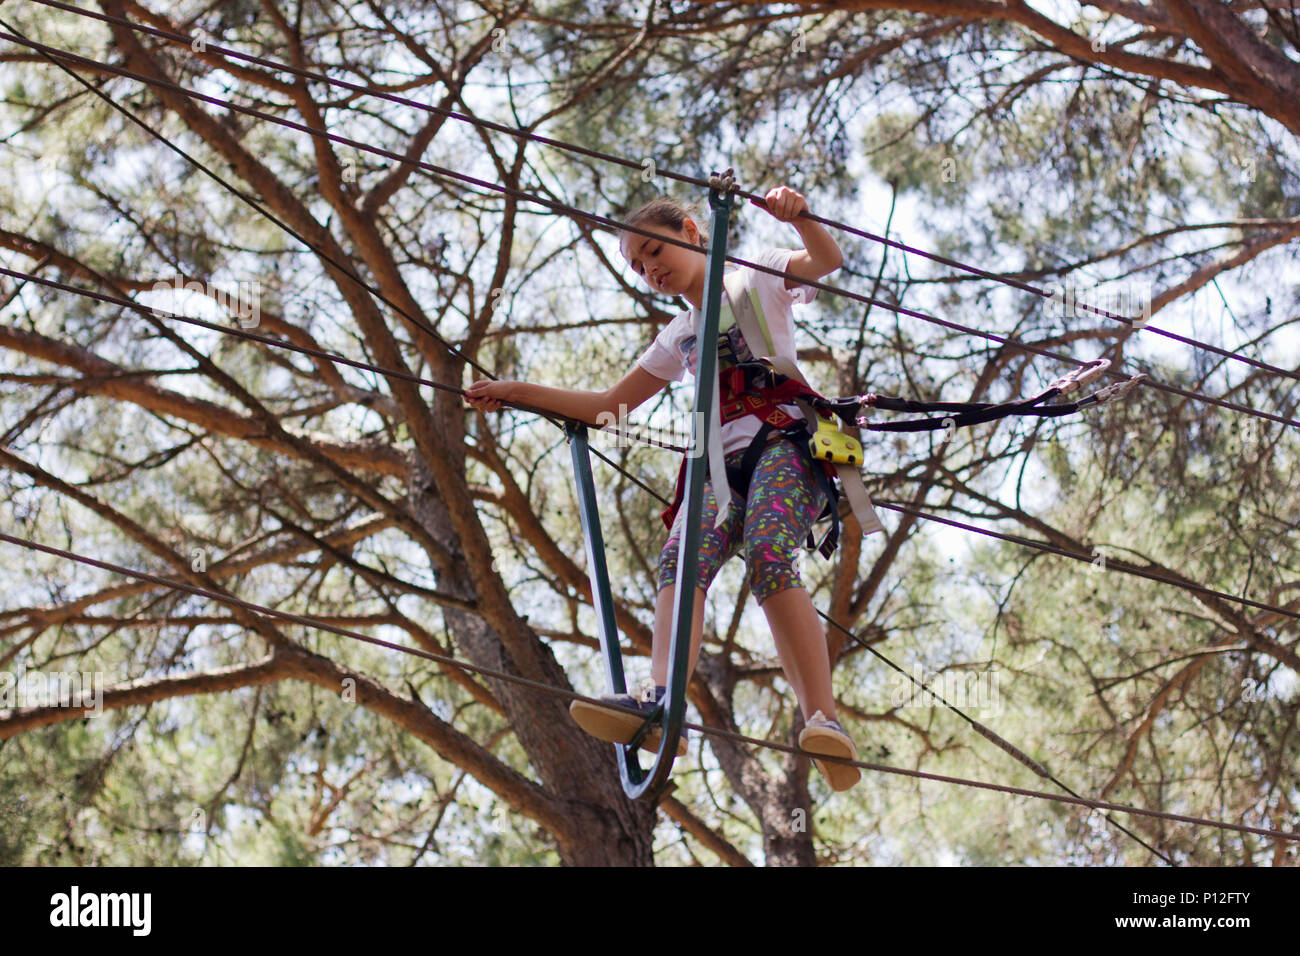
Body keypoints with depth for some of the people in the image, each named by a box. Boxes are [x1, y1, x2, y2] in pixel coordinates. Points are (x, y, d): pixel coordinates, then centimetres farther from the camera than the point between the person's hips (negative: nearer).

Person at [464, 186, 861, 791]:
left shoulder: (758, 278, 16)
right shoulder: (678, 339, 32)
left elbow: (826, 261, -3)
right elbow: (610, 405, 33)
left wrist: (798, 217, -25)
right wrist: (518, 393, 27)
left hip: (785, 437, -5)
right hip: (721, 459, 5)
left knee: (767, 555, -33)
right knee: (684, 556, -26)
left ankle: (823, 722, -45)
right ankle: (660, 700, -51)